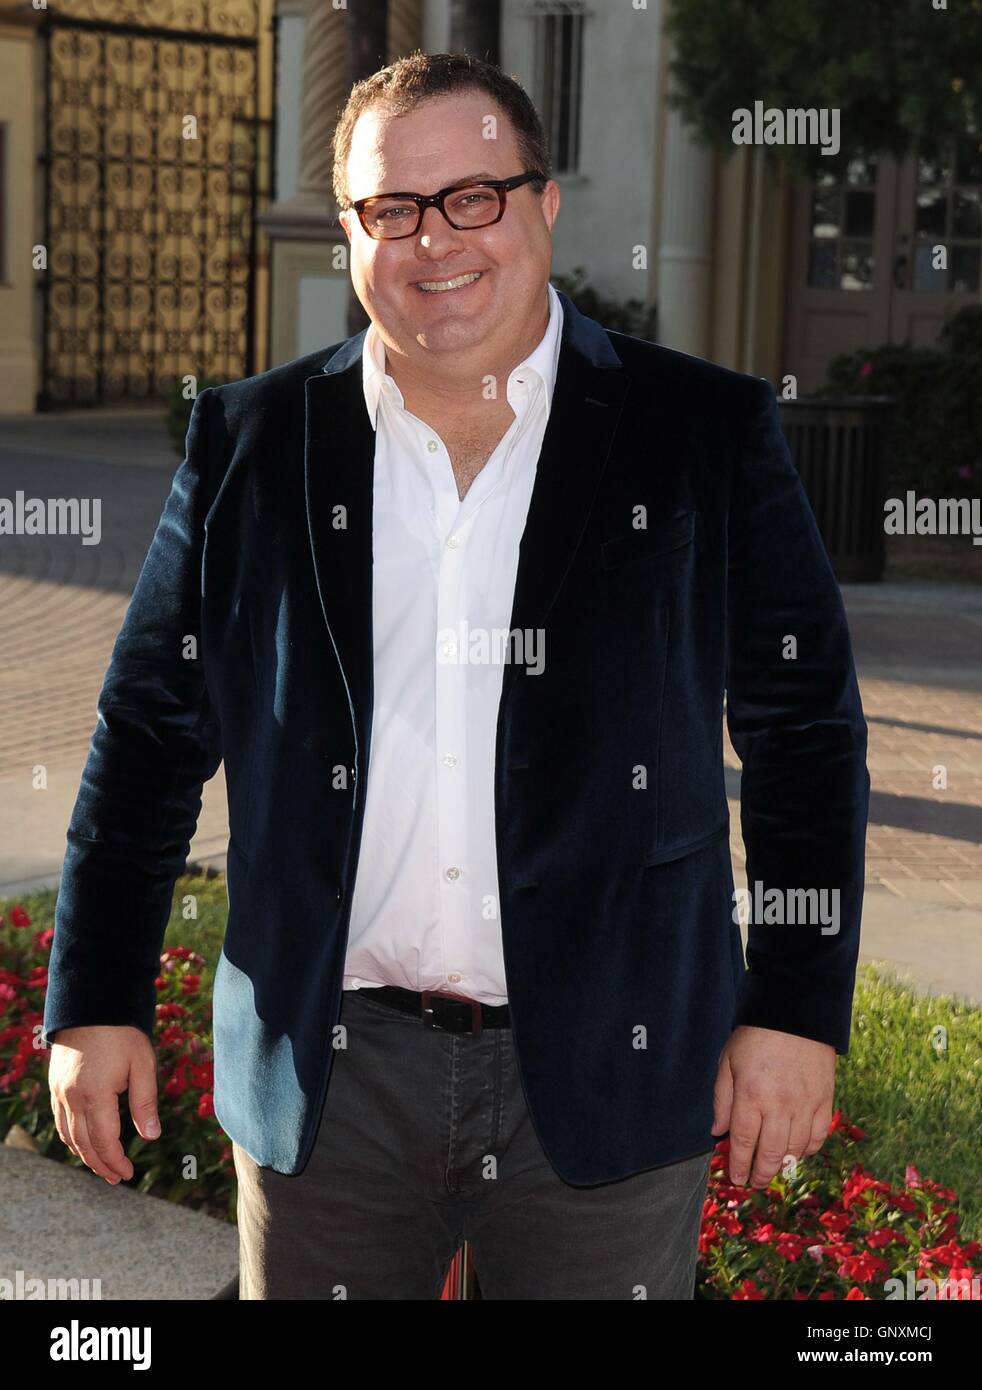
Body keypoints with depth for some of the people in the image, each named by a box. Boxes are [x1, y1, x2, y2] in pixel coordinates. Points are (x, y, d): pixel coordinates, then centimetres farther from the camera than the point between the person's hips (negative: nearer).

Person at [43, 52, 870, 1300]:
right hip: (325, 1074, 1)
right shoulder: (250, 442, 3)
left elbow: (807, 730, 1)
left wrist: (797, 1009, -3)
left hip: (610, 1072, -1)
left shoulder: (709, 436, -1)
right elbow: (150, 732, 7)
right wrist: (97, 1002, 5)